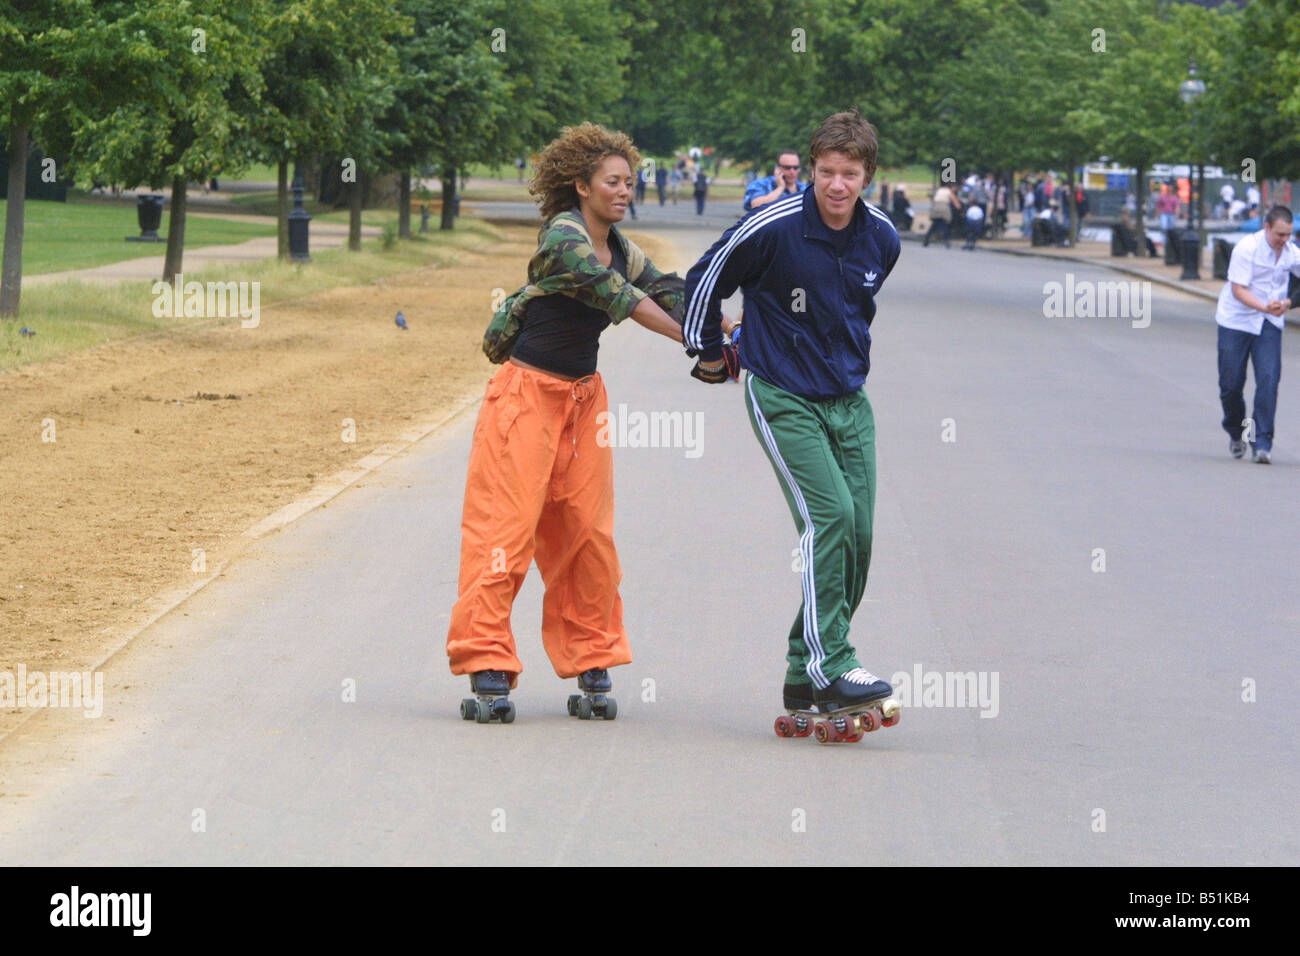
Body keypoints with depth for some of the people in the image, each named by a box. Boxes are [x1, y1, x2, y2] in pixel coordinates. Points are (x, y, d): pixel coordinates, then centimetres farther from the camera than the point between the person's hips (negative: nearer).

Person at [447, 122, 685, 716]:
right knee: (507, 527, -9)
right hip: (528, 393, -8)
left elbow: (664, 288, 7)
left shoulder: (616, 246, 9)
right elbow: (617, 296, -26)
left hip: (584, 397, 8)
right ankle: (486, 666, -9)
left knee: (586, 530, 6)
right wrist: (695, 342, -28)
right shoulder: (563, 236, -17)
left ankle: (591, 661, 12)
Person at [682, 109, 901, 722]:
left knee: (857, 534, 0)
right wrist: (709, 355, 10)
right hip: (783, 398, -6)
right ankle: (830, 668, -18)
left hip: (849, 400, 6)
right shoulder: (773, 228, -16)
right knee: (830, 516, -20)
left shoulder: (882, 239, 1)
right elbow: (704, 281, 0)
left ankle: (802, 675, 10)